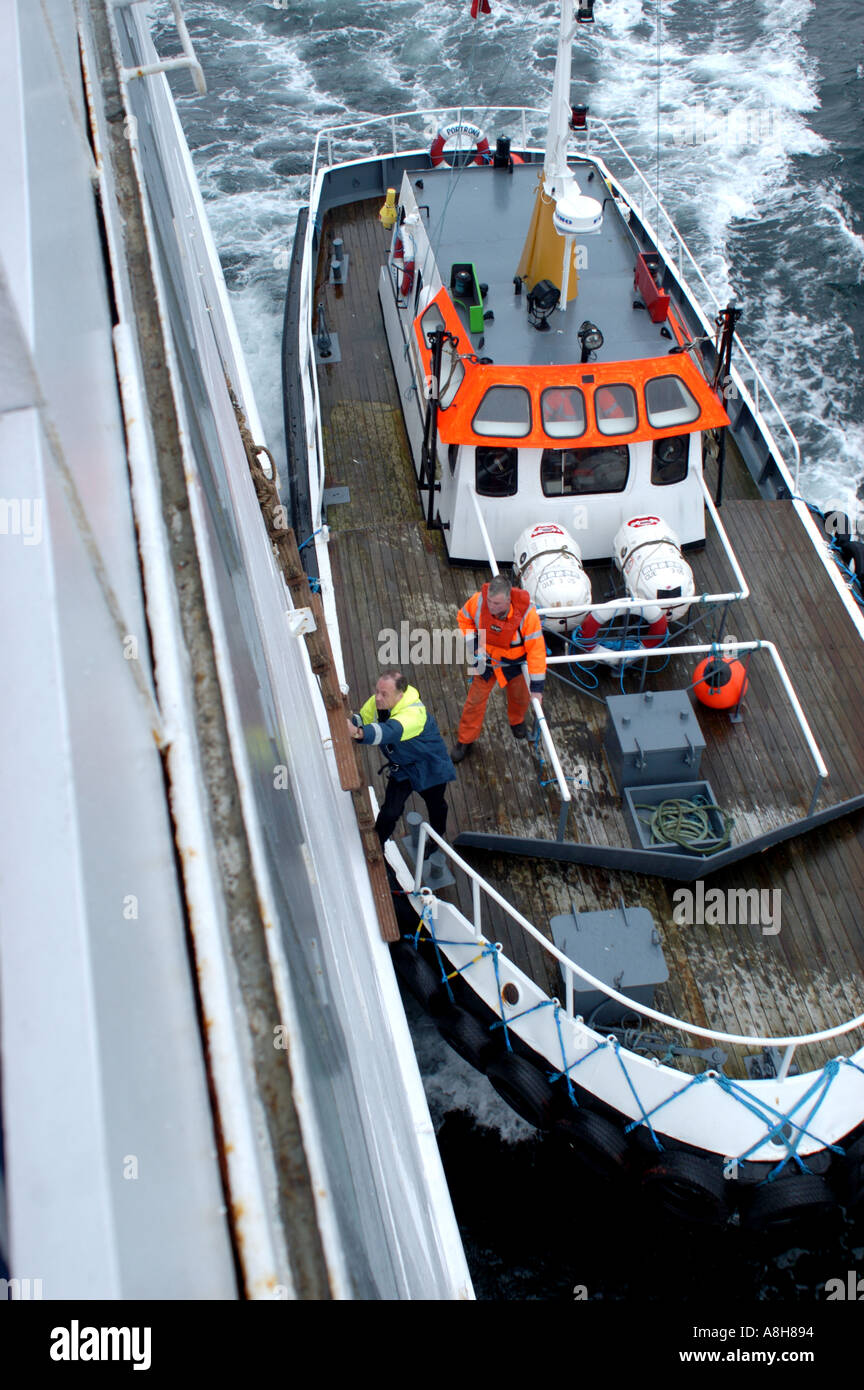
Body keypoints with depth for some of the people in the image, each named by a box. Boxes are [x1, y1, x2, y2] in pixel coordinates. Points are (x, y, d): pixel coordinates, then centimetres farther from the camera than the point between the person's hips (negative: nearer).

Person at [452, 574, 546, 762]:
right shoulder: (478, 601, -31)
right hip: (486, 658, 1)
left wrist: (537, 686, -25)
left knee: (520, 697, 19)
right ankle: (465, 740, 27)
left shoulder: (526, 613, -36)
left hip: (514, 662, -1)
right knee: (475, 699, 6)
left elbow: (536, 649, -28)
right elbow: (464, 619, -6)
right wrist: (475, 644, -17)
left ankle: (517, 721, 55)